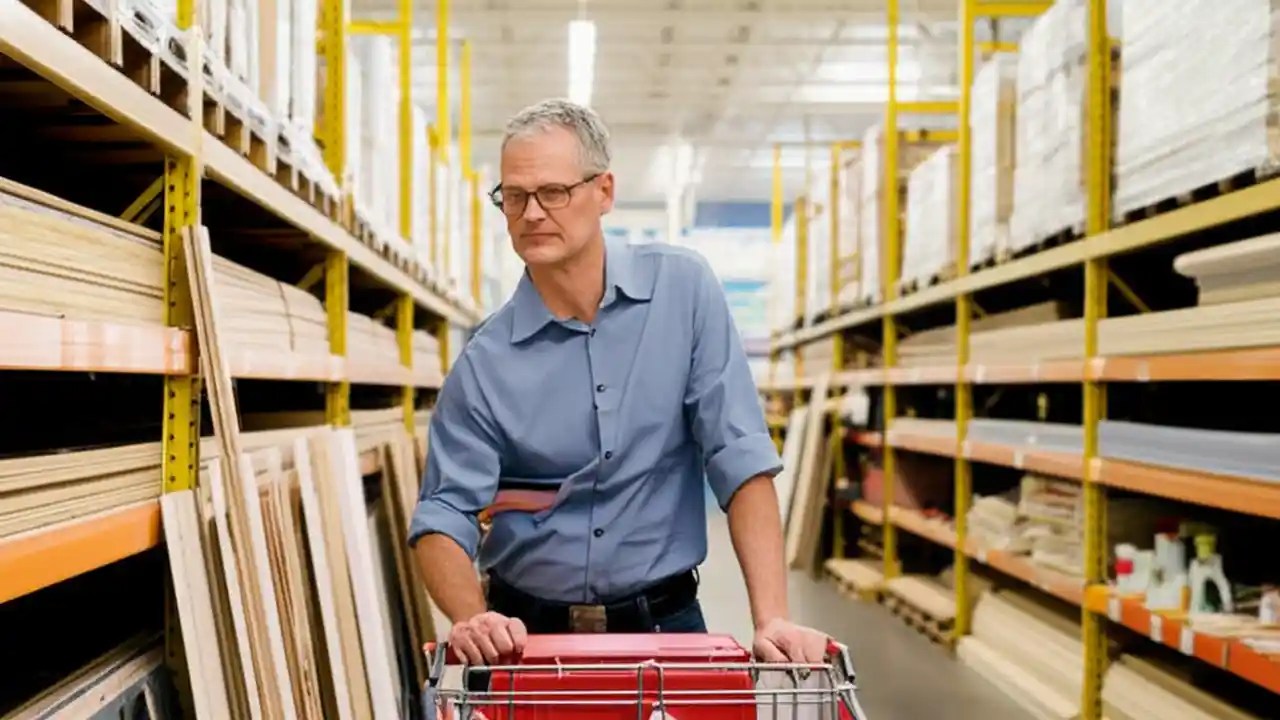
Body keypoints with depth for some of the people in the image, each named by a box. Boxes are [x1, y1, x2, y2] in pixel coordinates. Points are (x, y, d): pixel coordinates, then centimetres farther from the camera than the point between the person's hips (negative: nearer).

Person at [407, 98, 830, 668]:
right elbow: (443, 517, -5)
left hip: (664, 623, 0)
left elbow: (742, 463, -7)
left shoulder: (683, 289, -3)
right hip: (523, 634, 1)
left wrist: (772, 619, -15)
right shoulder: (484, 362, -3)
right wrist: (473, 619, -25)